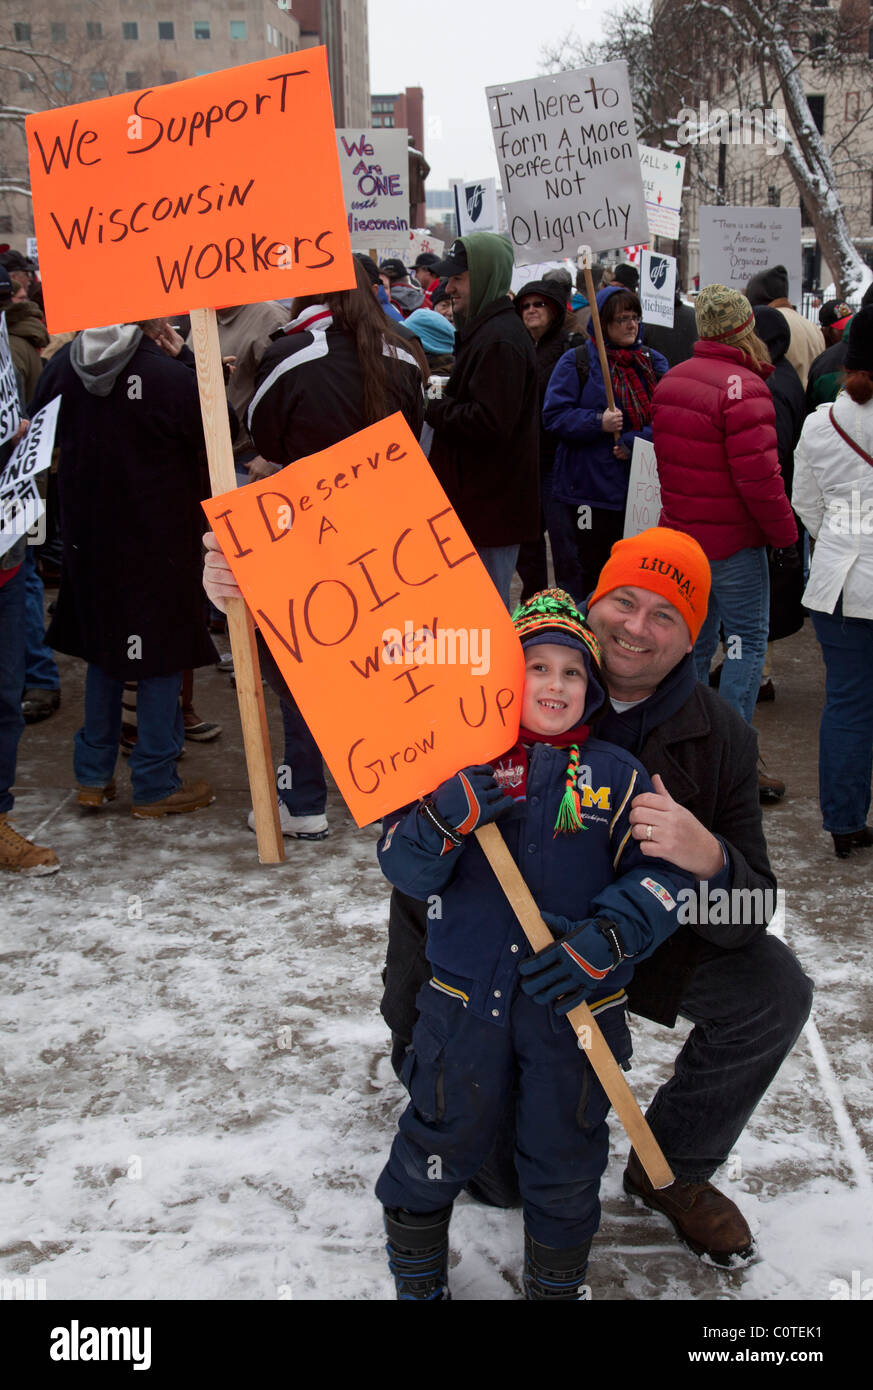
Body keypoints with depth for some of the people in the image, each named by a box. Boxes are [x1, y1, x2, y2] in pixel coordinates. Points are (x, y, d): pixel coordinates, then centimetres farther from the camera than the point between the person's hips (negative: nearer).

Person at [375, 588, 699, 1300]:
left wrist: (607, 941, -17)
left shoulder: (615, 775, 0)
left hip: (573, 1006, 0)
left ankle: (558, 1283, 38)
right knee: (438, 1147, 13)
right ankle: (416, 1277, 39)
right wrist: (441, 820, -26)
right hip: (466, 998, 0)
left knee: (565, 1162, 13)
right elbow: (405, 870, -6)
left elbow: (666, 873, -3)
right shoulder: (464, 764, -1)